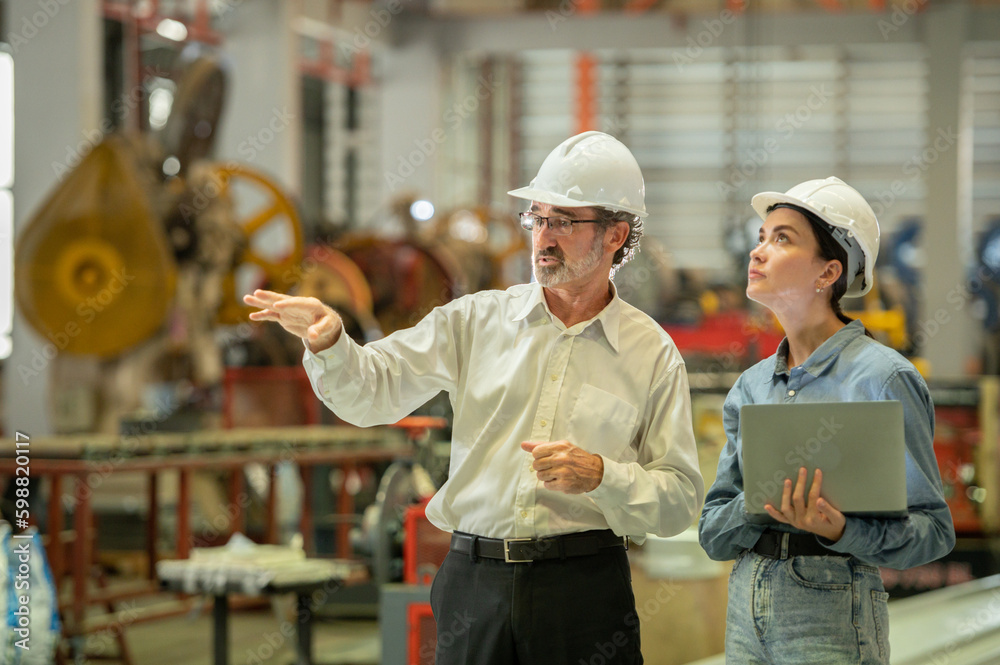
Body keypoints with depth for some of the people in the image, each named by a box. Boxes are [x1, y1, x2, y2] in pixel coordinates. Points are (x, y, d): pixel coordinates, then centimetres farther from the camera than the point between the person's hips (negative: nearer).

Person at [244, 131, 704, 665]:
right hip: (474, 583, 1)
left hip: (584, 592, -1)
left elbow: (681, 501, 2)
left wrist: (601, 476, -15)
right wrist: (328, 341, -19)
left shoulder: (652, 353, 5)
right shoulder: (477, 320, 9)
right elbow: (371, 390, 1)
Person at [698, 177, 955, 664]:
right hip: (745, 612, 5)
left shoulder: (883, 378, -8)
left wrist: (840, 530, -24)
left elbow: (933, 528, -8)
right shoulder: (751, 386, 9)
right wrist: (761, 504, -12)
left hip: (833, 613, -5)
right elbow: (713, 533, 8)